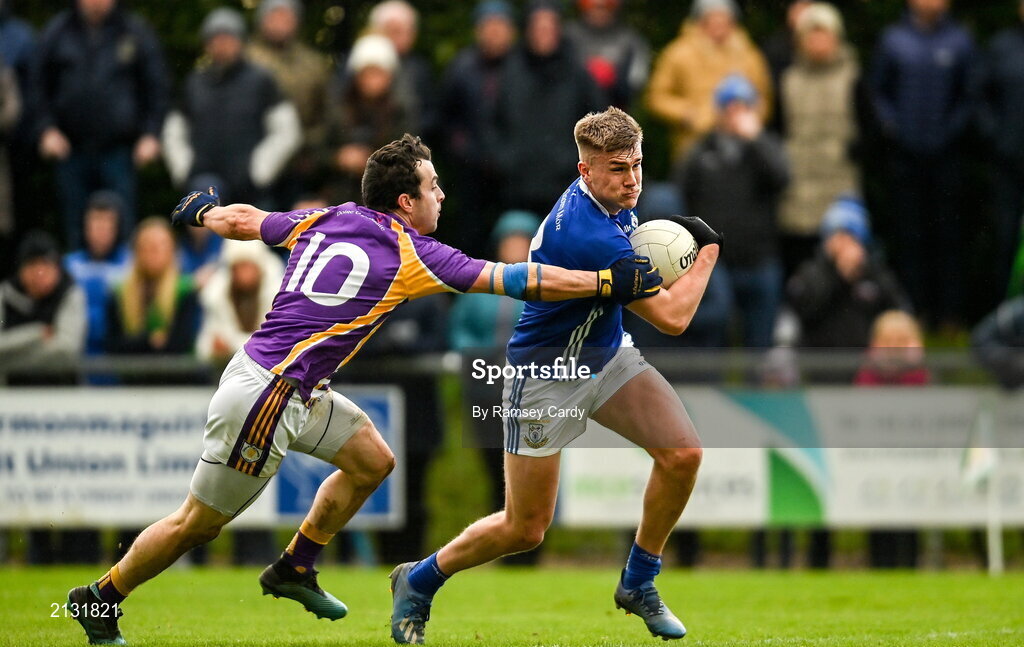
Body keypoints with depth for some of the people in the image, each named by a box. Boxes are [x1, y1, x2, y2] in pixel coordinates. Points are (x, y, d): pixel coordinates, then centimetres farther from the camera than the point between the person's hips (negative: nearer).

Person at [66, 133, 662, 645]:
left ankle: (295, 570, 28)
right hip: (265, 394, -9)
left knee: (373, 461, 17)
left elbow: (244, 220, 17)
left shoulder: (328, 220, 4)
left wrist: (204, 214, 39)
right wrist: (609, 283, -9)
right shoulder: (412, 256, -14)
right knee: (199, 524, 3)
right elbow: (523, 281, -14)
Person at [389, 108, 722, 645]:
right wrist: (708, 249, -15)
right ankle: (418, 582, 25)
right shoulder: (586, 235, -33)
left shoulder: (612, 202, -4)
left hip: (606, 356, 8)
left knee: (682, 454, -12)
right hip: (545, 374, -8)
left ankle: (638, 583, 8)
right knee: (524, 529, 0)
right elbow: (673, 317, -28)